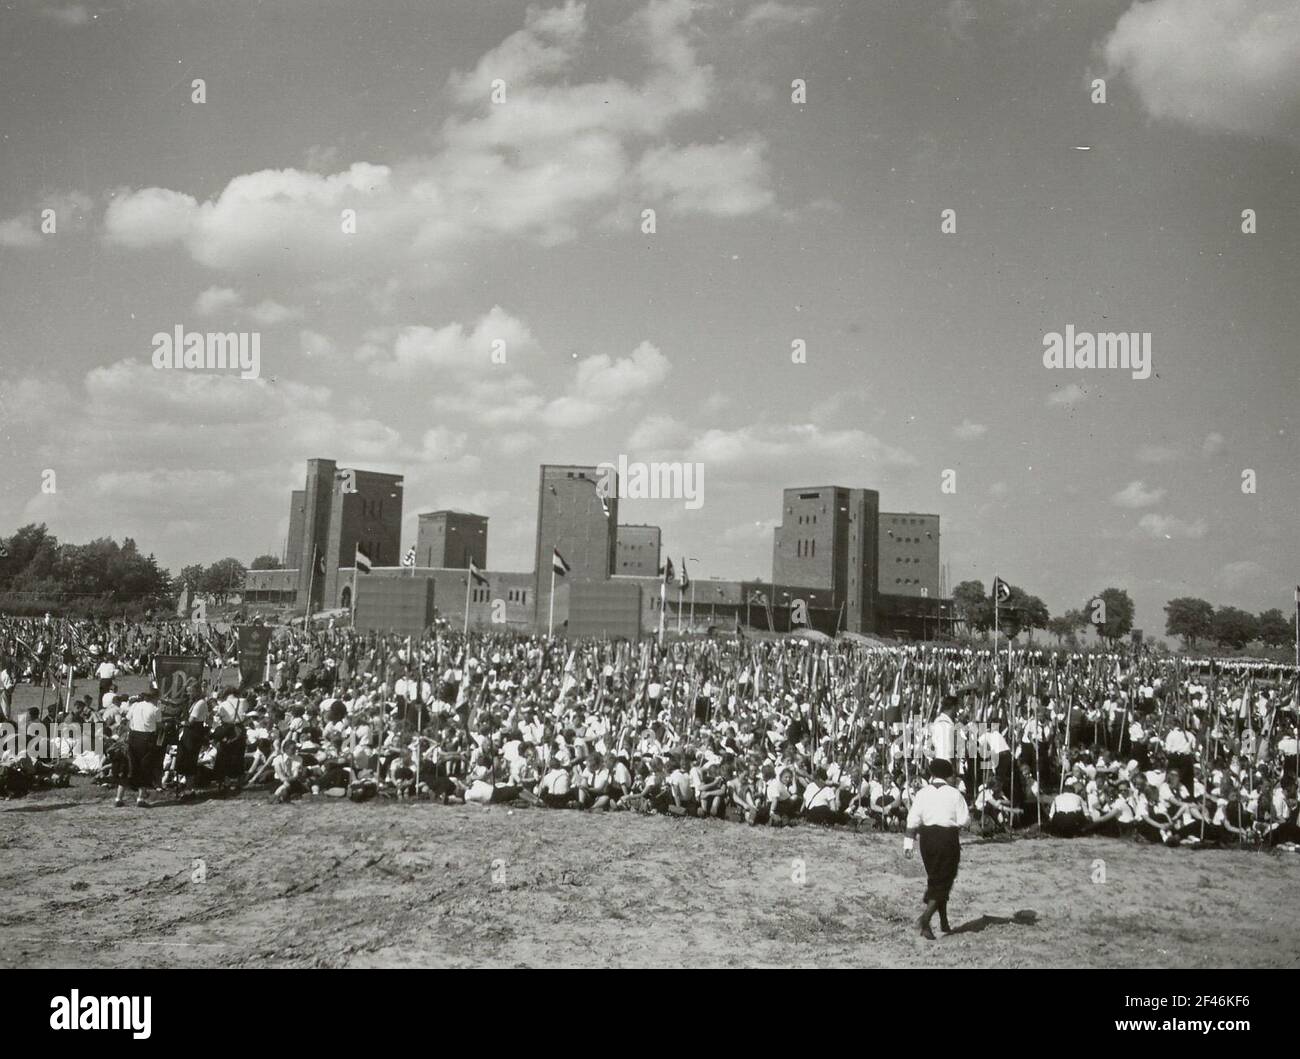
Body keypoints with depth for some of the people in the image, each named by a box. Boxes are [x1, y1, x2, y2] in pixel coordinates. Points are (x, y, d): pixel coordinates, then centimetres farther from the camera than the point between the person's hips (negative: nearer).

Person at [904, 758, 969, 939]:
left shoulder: (922, 793, 0)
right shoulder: (954, 794, -6)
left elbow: (913, 820, -4)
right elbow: (963, 820, -9)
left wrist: (908, 844, -3)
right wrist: (962, 815, 13)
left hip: (927, 838, 3)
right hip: (948, 838, -3)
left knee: (934, 879, 18)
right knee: (944, 881, 1)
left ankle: (944, 922, 26)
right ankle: (925, 918, -19)